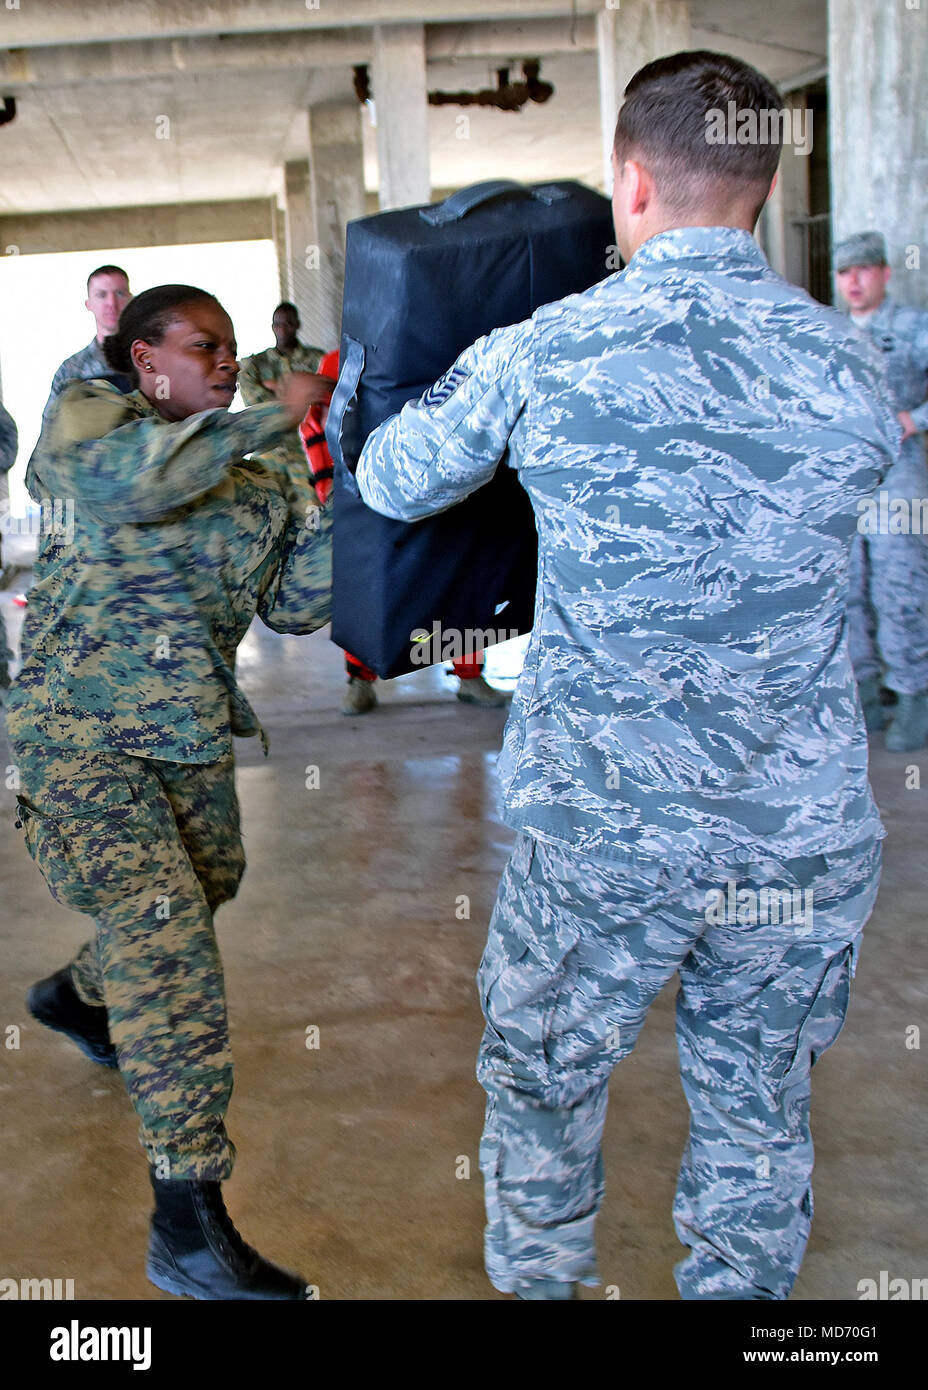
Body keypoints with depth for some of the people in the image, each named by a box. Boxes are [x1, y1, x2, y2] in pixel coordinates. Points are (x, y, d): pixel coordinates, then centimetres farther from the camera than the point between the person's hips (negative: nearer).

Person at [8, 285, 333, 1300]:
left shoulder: (252, 487, 13)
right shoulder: (89, 416, -3)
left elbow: (294, 605, 6)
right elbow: (126, 482, -27)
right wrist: (277, 416, -23)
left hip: (192, 735, 8)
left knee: (201, 892, 23)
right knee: (164, 931, -19)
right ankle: (188, 1225, -17)